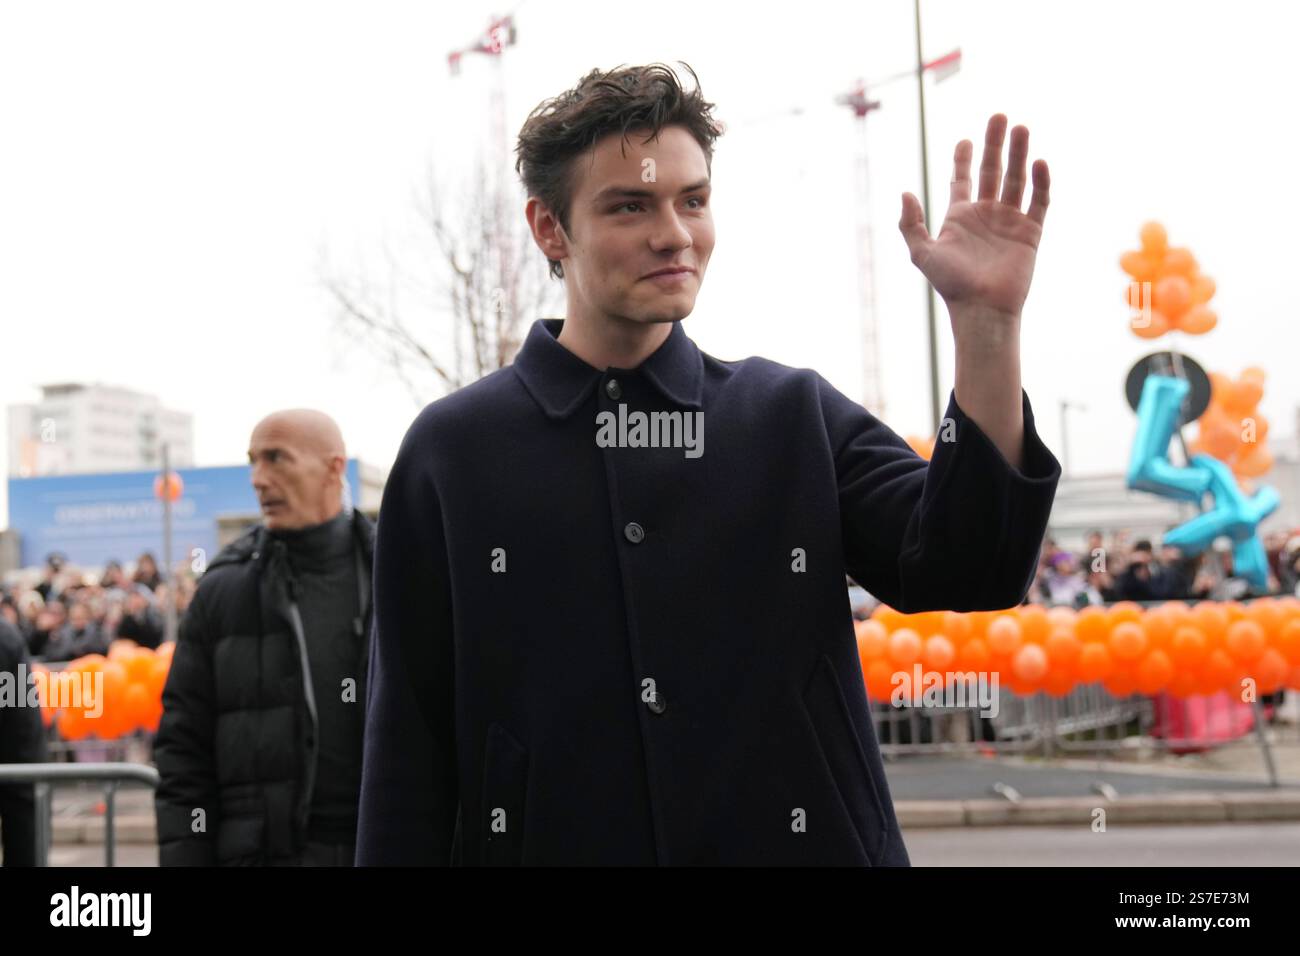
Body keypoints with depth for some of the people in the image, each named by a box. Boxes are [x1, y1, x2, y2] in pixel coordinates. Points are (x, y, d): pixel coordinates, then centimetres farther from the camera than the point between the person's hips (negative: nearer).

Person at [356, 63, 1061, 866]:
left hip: (796, 841, 2)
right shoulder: (452, 449, -2)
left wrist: (986, 319, -17)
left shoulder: (799, 418, 3)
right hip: (545, 838, -1)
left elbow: (965, 571, -9)